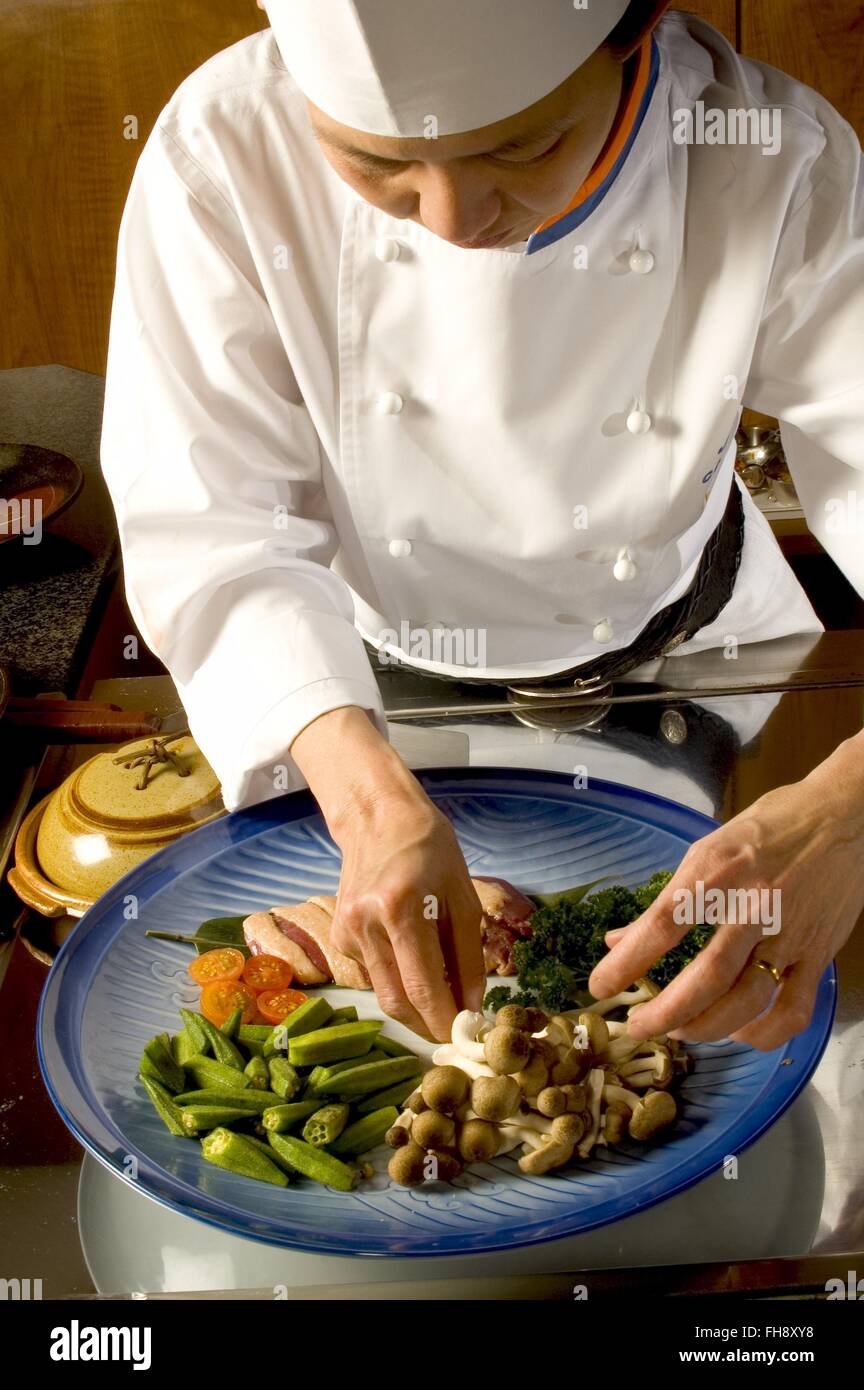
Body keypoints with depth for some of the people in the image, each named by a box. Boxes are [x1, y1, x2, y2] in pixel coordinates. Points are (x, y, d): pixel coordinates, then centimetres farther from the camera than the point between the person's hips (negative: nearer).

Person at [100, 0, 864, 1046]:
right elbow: (207, 524, -28)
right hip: (365, 680, 0)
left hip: (691, 647, 1)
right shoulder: (224, 149, -28)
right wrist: (367, 792, -45)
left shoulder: (776, 169, -27)